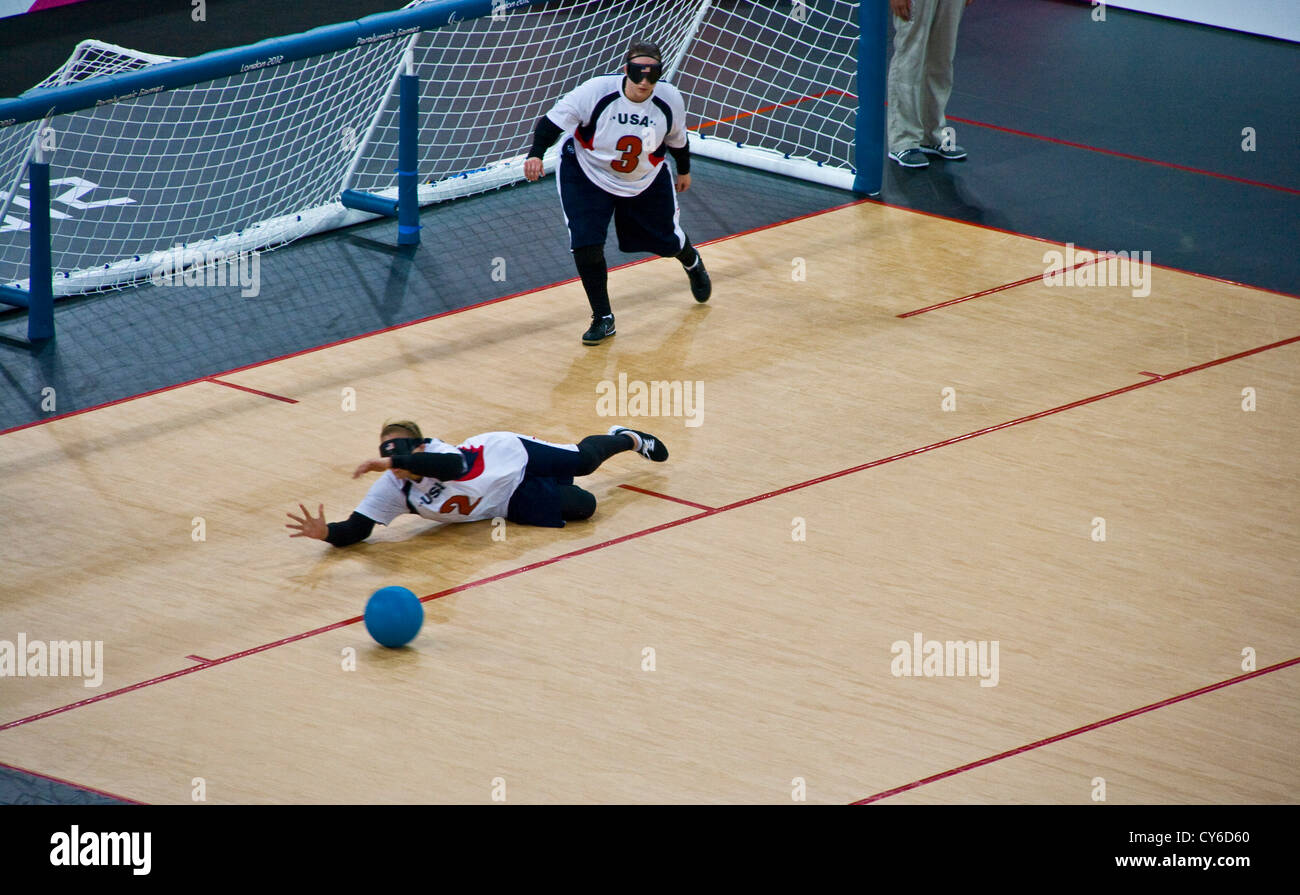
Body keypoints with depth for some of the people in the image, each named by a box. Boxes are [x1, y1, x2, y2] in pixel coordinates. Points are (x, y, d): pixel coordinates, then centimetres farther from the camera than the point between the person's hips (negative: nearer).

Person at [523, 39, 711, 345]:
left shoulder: (670, 100, -20)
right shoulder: (596, 91, -31)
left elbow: (676, 139, 2)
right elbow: (553, 120, -24)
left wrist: (684, 171, 18)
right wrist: (536, 154, -39)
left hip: (646, 181, 3)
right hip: (587, 174, -3)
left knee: (667, 241, 16)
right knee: (586, 245, -17)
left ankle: (692, 263, 56)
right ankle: (603, 318, 2)